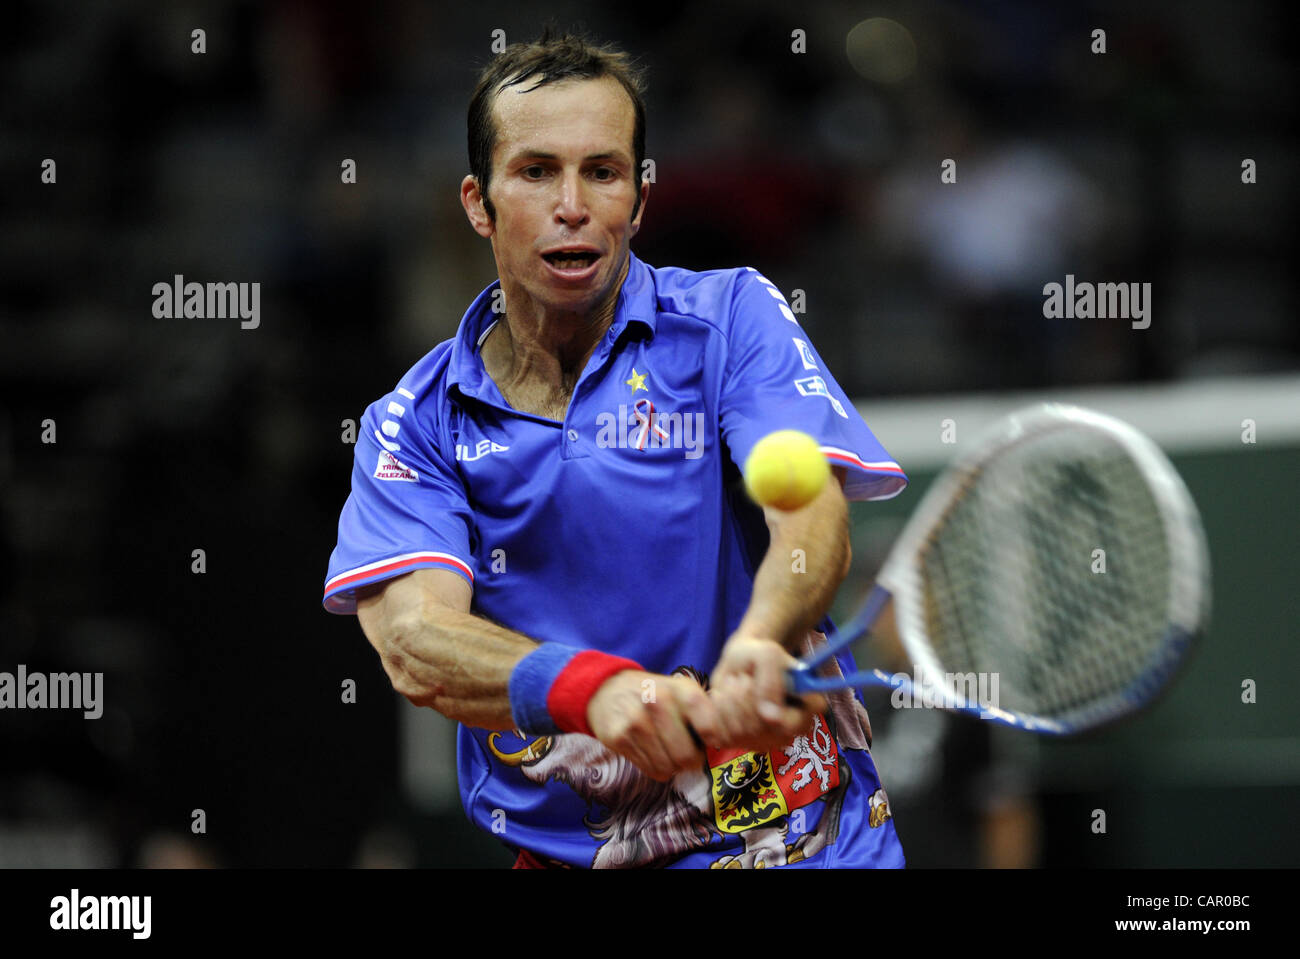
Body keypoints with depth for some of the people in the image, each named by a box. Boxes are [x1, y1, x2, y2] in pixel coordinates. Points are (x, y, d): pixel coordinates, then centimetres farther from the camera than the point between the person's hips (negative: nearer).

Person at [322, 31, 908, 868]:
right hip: (561, 847, 2)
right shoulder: (415, 422, 5)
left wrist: (759, 648, -36)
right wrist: (592, 688, -32)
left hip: (797, 837, -2)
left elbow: (813, 515, -13)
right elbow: (413, 639, -11)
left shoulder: (731, 317, 2)